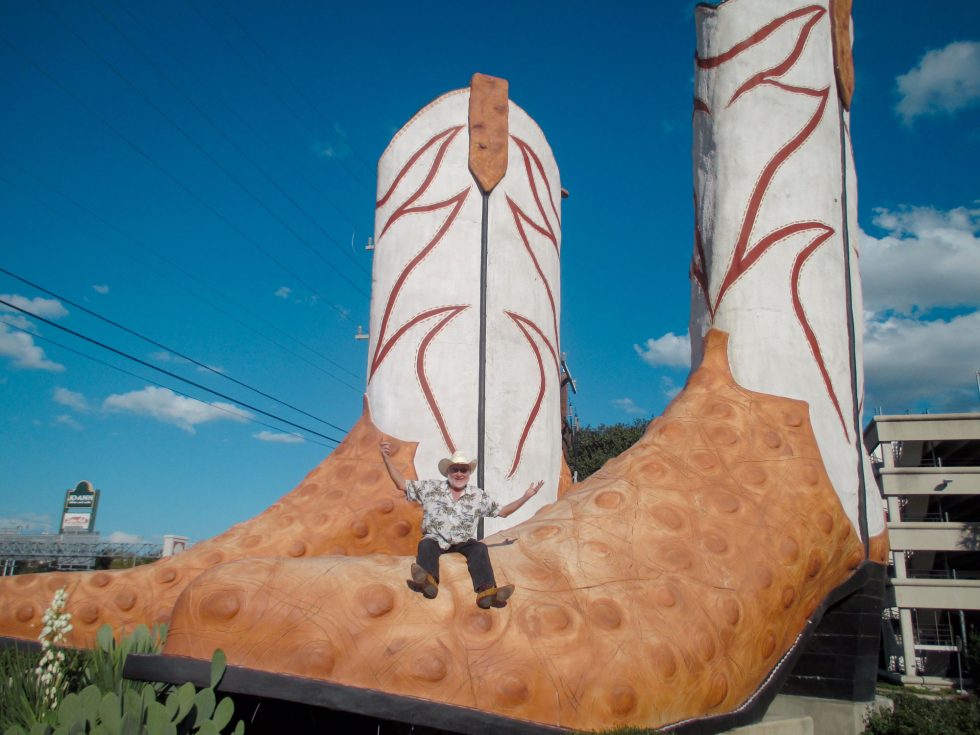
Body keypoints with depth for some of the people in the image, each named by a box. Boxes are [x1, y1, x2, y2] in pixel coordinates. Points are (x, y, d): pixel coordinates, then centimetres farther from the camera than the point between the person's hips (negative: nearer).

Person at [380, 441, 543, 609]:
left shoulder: (478, 495, 7)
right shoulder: (431, 488, 3)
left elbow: (502, 512, 12)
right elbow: (402, 484, 4)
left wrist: (525, 497, 3)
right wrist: (386, 458, -5)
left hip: (463, 543, 1)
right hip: (435, 540, -1)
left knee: (480, 548, -28)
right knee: (426, 545, -33)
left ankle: (487, 591, -49)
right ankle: (428, 580, -62)